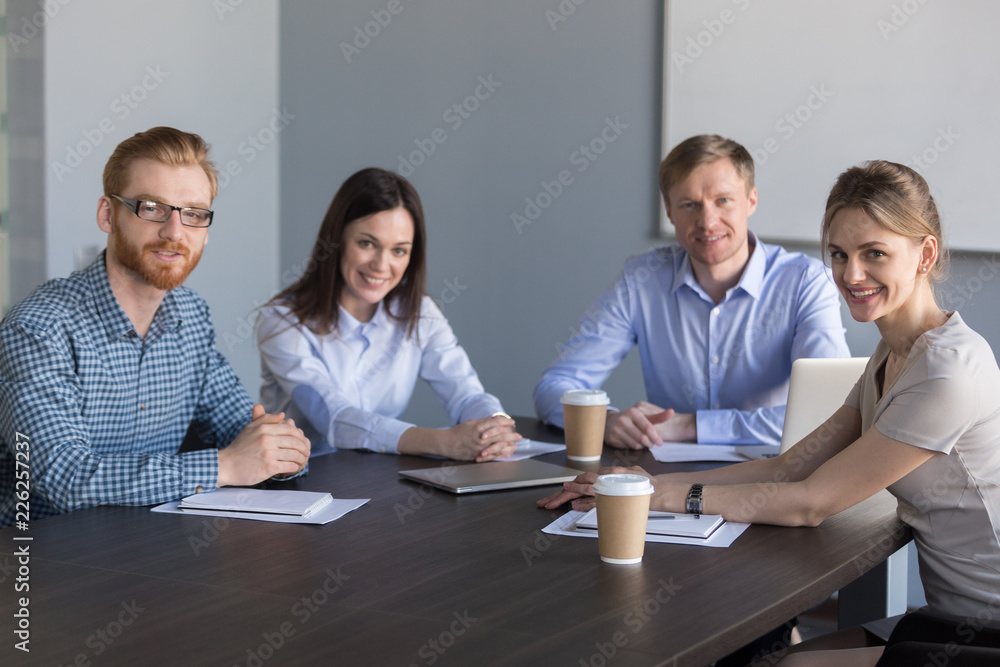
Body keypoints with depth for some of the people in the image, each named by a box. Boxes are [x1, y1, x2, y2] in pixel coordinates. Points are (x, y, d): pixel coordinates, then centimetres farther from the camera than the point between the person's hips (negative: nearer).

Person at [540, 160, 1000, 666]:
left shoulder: (951, 372, -22)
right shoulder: (893, 355, 9)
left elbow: (810, 502, -18)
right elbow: (790, 468, 5)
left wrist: (668, 495, -13)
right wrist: (647, 483, -4)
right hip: (948, 617, 8)